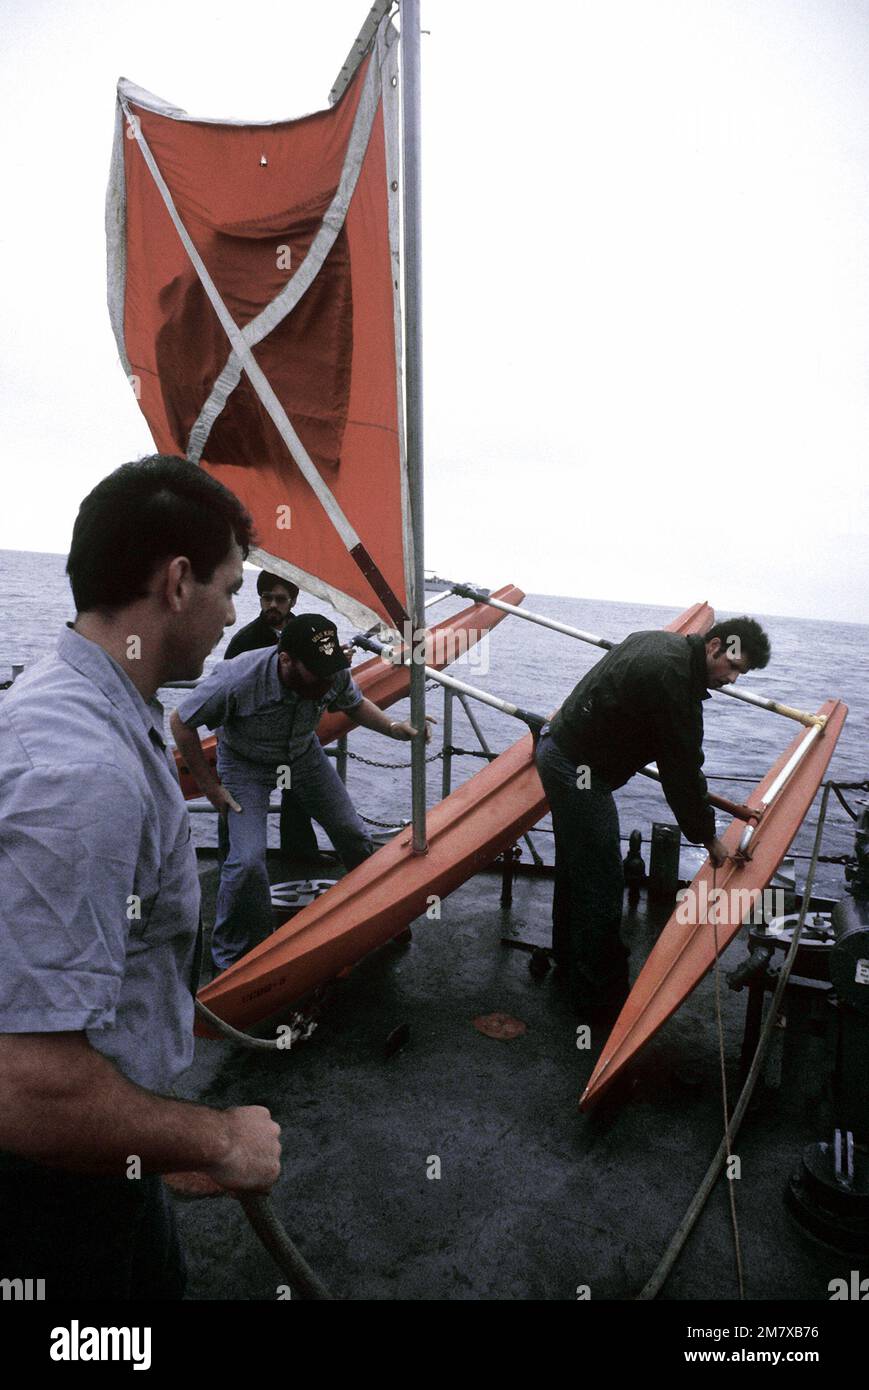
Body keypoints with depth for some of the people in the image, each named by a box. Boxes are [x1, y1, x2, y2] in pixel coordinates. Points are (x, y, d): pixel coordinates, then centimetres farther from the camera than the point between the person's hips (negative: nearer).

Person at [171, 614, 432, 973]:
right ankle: (232, 956, 9)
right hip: (245, 764, -4)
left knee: (352, 834, 7)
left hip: (304, 755, 4)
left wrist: (393, 727, -19)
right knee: (248, 859, -18)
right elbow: (180, 722, -21)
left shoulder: (335, 673, -25)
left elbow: (355, 704, 0)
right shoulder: (237, 680, -38)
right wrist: (210, 785, -16)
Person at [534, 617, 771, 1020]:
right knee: (601, 881, -3)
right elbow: (682, 768, -17)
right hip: (579, 772, -11)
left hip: (556, 748, 11)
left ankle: (569, 955, 41)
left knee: (575, 863, 23)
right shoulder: (674, 679, -22)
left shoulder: (660, 640, 8)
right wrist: (708, 837, -6)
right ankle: (600, 998, 10)